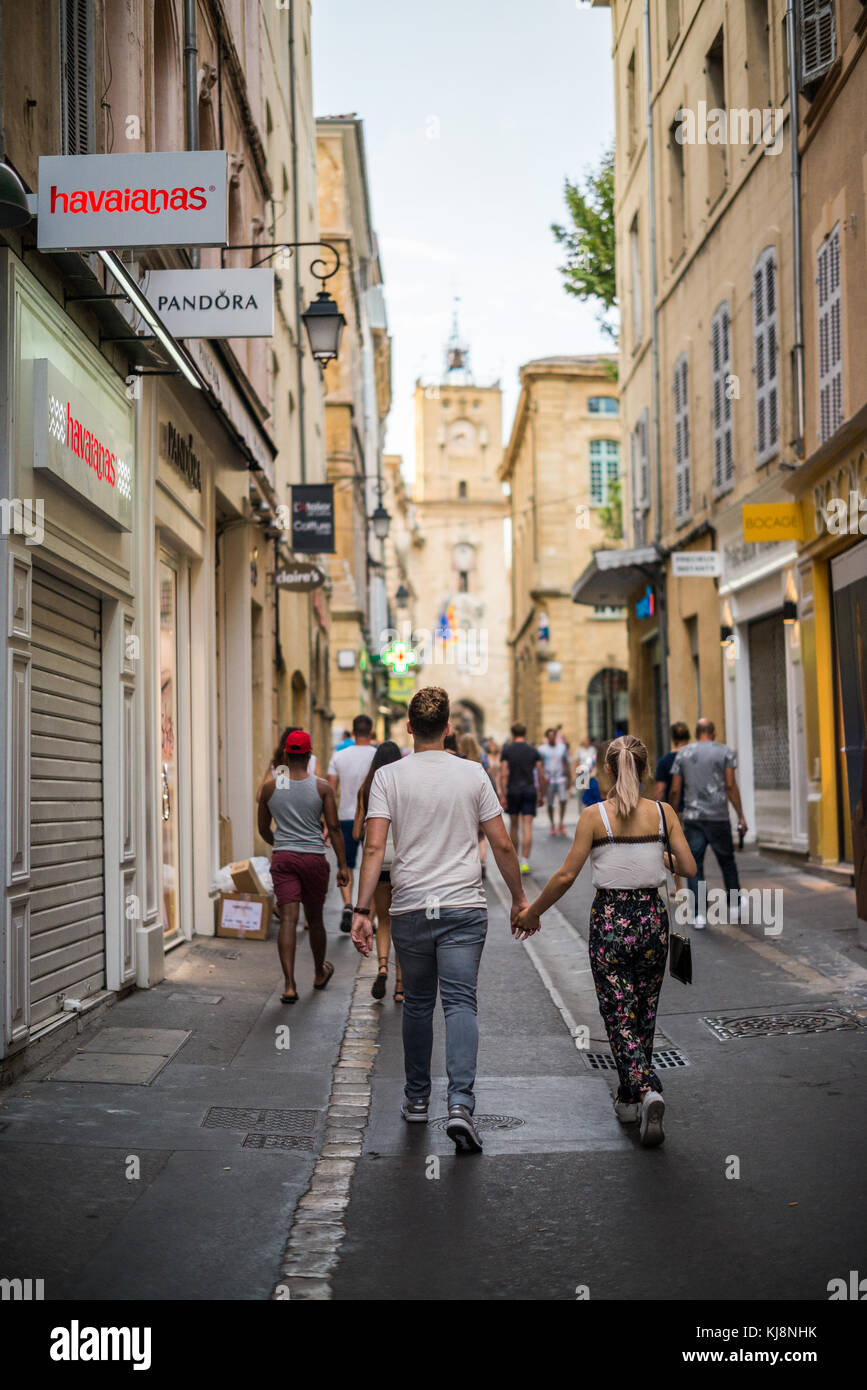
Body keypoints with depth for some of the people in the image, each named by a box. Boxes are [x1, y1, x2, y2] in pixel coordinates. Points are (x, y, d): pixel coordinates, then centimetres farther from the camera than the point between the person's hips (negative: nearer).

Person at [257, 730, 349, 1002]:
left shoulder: (270, 786, 1)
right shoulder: (322, 786, -3)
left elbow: (263, 829, 11)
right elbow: (334, 828, -4)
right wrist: (342, 865, 1)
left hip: (283, 857, 0)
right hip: (314, 857, 0)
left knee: (288, 920, -5)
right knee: (314, 919, 16)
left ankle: (289, 985, -15)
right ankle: (320, 973, 36)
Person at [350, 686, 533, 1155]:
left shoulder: (389, 776, -2)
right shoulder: (473, 774, 0)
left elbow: (374, 846, -11)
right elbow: (502, 845, 2)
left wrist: (362, 910, -11)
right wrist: (519, 899, 13)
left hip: (410, 909, 1)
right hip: (464, 906, -1)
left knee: (417, 1004, 15)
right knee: (460, 1003, -2)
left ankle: (417, 1099, 27)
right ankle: (461, 1104, -16)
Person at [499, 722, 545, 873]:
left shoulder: (506, 750, -1)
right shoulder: (534, 751, 4)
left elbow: (503, 774, -9)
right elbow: (541, 776, 3)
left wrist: (503, 795, -8)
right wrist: (541, 795, 11)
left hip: (512, 791, 0)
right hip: (530, 791, 0)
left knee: (514, 825, 15)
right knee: (527, 827, -3)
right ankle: (525, 862, -12)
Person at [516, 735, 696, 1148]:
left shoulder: (594, 815, -10)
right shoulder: (663, 812, -3)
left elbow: (566, 875, -11)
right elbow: (689, 868, -2)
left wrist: (532, 912, 2)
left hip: (610, 919, -3)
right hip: (652, 917, 3)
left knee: (620, 1016, 3)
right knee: (644, 1012, 18)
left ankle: (646, 1091, -18)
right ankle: (630, 1097, 29)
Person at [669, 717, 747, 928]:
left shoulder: (683, 753, 7)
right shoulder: (724, 751, 2)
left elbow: (675, 790, 4)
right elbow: (731, 786, -5)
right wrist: (740, 816, -2)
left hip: (692, 817, 1)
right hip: (718, 816, -1)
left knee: (694, 866, 2)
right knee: (727, 862, 14)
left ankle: (699, 915, -3)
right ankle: (734, 907, 17)